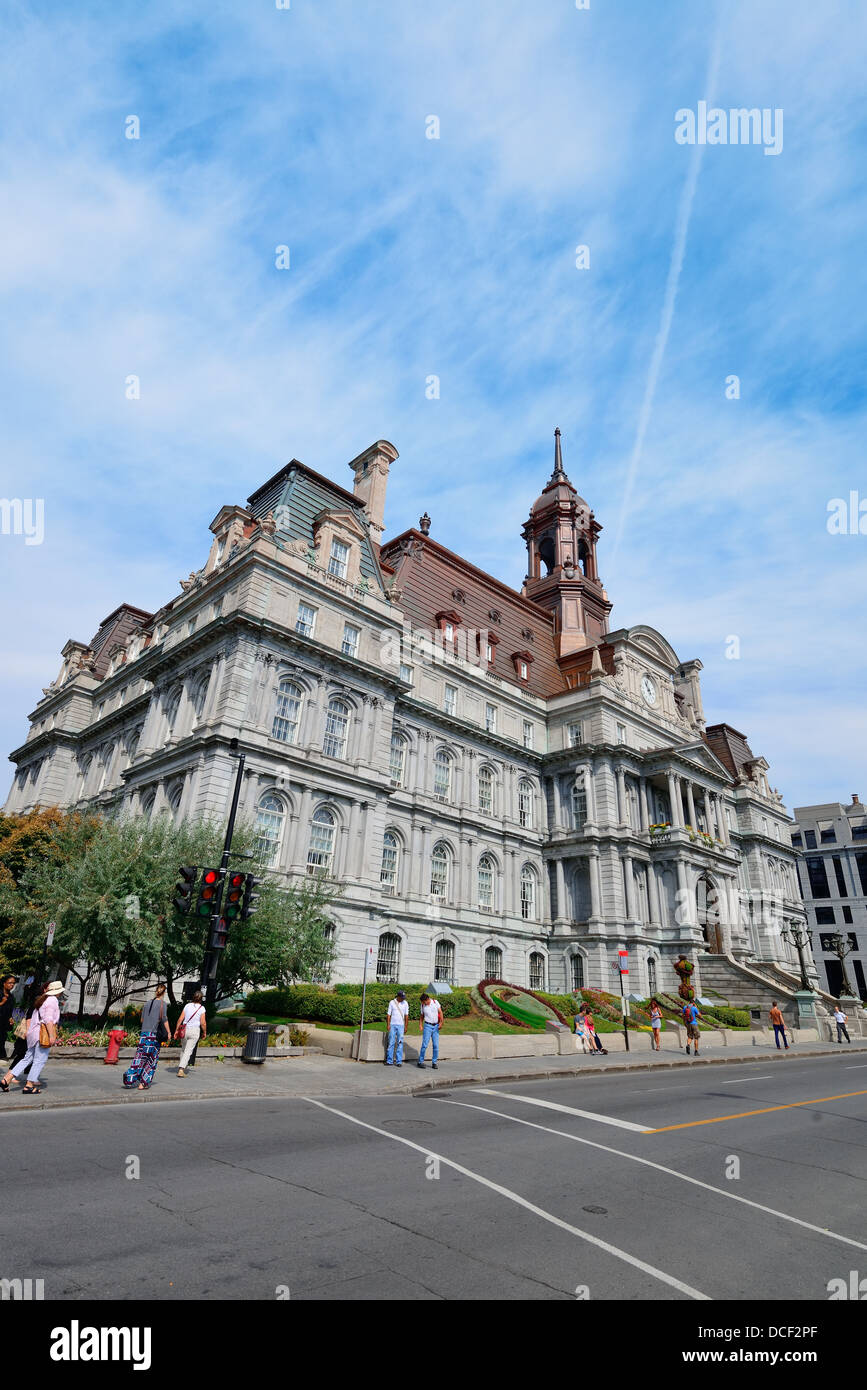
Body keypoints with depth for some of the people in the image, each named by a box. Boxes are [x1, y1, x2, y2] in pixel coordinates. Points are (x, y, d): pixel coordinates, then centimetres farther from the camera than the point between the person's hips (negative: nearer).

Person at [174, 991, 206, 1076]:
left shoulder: (187, 1006, 1)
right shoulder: (201, 1008, -6)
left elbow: (180, 1019, 0)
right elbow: (203, 1023, -8)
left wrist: (176, 1030, 9)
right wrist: (204, 1032, 6)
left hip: (184, 1030, 3)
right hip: (195, 1031, -3)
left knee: (183, 1049, 21)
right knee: (188, 1051, 0)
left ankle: (181, 1067, 28)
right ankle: (181, 1070, -10)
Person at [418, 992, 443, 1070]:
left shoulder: (435, 1002, -3)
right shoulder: (423, 1005, 1)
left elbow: (440, 1012, -1)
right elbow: (421, 1016, 11)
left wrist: (441, 1022, -11)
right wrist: (420, 1025, 0)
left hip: (436, 1026, 1)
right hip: (428, 1026, -1)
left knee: (436, 1045, 0)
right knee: (425, 1044, -9)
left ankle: (434, 1062, 10)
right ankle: (420, 1062, 2)